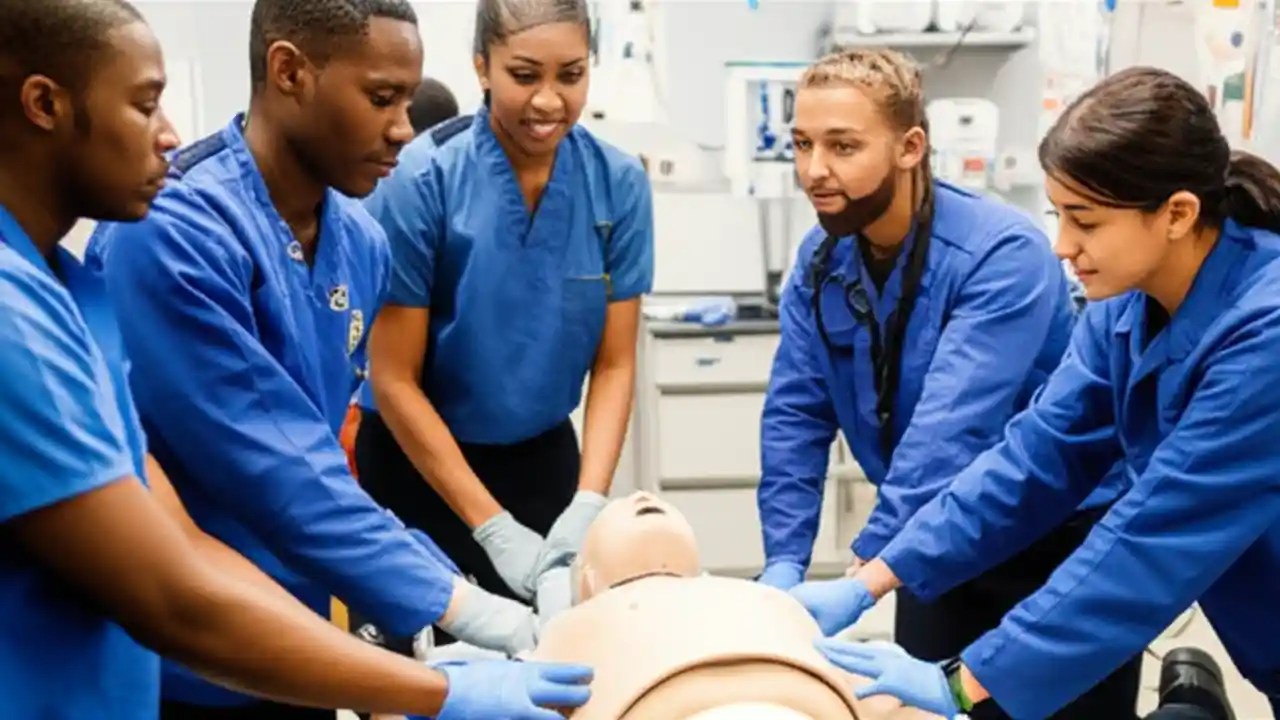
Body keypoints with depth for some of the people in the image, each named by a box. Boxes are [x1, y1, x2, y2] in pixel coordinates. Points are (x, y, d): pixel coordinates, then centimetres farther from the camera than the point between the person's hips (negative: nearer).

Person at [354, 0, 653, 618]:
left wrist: (587, 506, -18)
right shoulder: (421, 179, -19)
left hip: (544, 455, 3)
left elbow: (614, 365, -5)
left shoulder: (619, 183, -10)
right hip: (420, 458, -3)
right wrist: (494, 528, -18)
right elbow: (394, 380, -15)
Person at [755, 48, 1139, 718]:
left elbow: (950, 433, -34)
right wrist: (783, 567, -19)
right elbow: (795, 416, -8)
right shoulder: (821, 259, -6)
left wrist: (859, 577, -39)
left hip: (1061, 540, -5)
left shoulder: (1003, 255, -26)